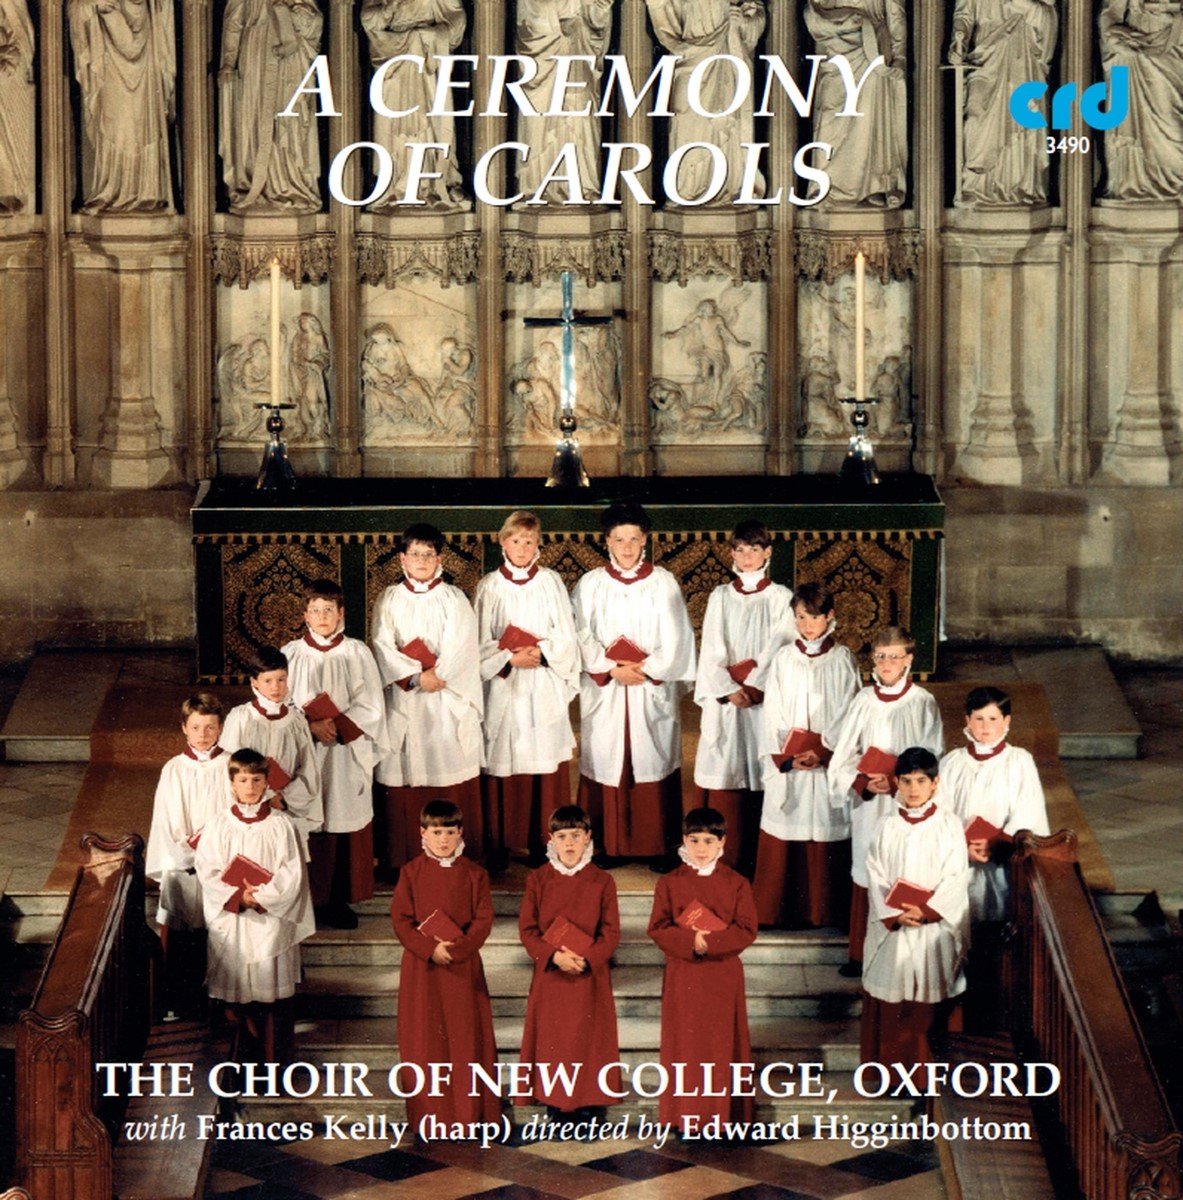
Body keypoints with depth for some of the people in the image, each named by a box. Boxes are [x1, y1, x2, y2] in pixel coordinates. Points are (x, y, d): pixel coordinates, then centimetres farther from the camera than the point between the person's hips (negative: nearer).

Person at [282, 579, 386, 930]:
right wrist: (311, 725, -14)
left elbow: (371, 708, 0)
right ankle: (312, 898, 5)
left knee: (345, 827, 0)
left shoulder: (357, 654, 2)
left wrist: (337, 724, -14)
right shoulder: (292, 654, 2)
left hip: (347, 754, 0)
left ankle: (339, 900, 8)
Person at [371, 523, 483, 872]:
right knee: (404, 782, -1)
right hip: (403, 703, 1)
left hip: (447, 704, -1)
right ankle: (403, 856, 4)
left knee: (451, 777, -3)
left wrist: (437, 676, -14)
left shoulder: (453, 599, 5)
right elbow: (382, 647, -2)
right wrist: (416, 677, -14)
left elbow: (459, 649, -3)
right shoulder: (390, 600, 8)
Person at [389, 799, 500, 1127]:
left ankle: (470, 1110, 10)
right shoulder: (411, 873, 1)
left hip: (463, 966, 0)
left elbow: (484, 919, -4)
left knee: (467, 1037, 2)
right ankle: (429, 1112, 10)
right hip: (421, 968, 0)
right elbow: (400, 919, -4)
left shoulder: (473, 874, 1)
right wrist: (430, 949, -17)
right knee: (425, 1038, 3)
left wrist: (456, 949, -18)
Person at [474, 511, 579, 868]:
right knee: (502, 766, -2)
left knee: (544, 762, -2)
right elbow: (481, 643, 1)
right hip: (503, 688, 0)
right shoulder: (489, 587, 5)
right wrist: (510, 658, -14)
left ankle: (541, 841, 3)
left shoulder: (551, 582, 6)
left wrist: (541, 654, -13)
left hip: (543, 689, 1)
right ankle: (500, 842, 3)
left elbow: (566, 637, 3)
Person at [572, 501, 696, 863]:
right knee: (606, 764, 1)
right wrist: (611, 669, -13)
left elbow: (675, 640, -1)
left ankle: (656, 846, 5)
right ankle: (609, 844, 7)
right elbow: (582, 637, -1)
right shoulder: (591, 584, 4)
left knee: (652, 763, 0)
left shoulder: (663, 583, 2)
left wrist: (646, 669, -11)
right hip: (604, 692, 1)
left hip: (652, 693, -1)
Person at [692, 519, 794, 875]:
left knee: (761, 775, -5)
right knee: (723, 774, -2)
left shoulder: (780, 597, 4)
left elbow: (778, 649, -3)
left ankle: (758, 860, -2)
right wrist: (729, 689, -11)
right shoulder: (720, 597, 11)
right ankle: (724, 858, 1)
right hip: (724, 697, 2)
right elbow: (711, 650, 3)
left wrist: (751, 686, -12)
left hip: (764, 698, -2)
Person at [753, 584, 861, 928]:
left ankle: (826, 909, 6)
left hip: (830, 759, -1)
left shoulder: (842, 660, 2)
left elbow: (846, 712, -2)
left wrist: (823, 751, -13)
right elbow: (773, 712, 2)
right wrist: (785, 755, -10)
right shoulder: (783, 658, 5)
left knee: (827, 831, -1)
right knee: (787, 832, 1)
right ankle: (786, 908, 7)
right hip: (787, 764, 1)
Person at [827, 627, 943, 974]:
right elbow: (842, 756, 4)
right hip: (868, 807, 3)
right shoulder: (864, 701, 3)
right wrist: (864, 783, -14)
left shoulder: (923, 704, -5)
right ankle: (861, 953, 17)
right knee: (866, 876, 7)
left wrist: (896, 783, -18)